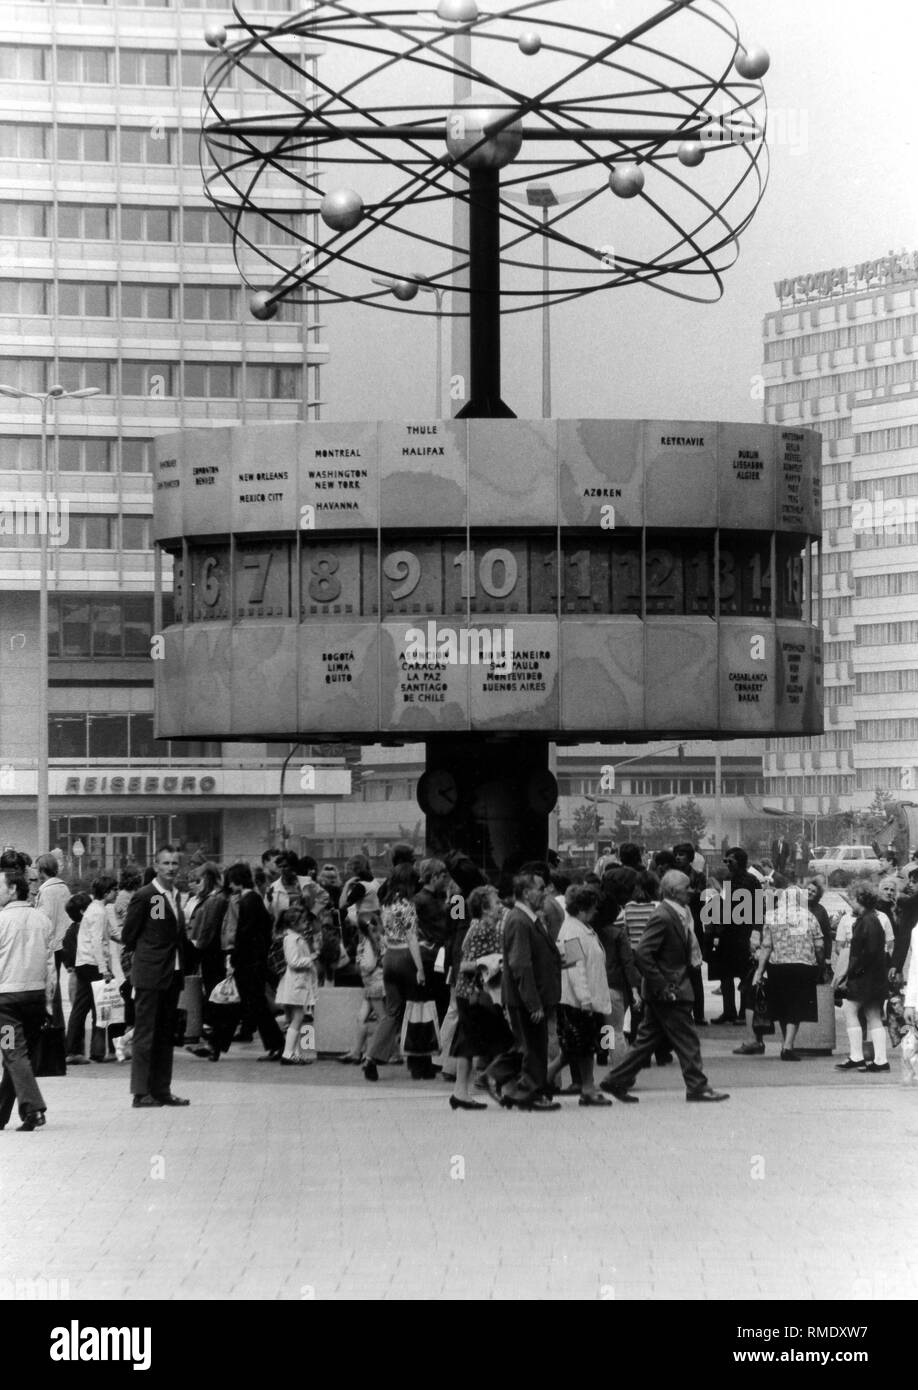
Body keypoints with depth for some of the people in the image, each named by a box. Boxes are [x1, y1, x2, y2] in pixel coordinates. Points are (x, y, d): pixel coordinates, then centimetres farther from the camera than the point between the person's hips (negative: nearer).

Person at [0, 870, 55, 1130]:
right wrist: (48, 1000, 14)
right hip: (36, 993, 5)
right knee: (23, 1054, 12)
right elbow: (50, 963, 9)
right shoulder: (43, 920, 7)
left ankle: (33, 1109, -22)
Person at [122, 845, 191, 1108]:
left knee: (165, 1035, 10)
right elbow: (128, 936, -7)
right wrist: (146, 955, 2)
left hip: (173, 975, 8)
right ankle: (141, 1093, -3)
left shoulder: (175, 897, 13)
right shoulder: (144, 896, -10)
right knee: (145, 1034, -5)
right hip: (150, 976, -8)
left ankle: (162, 1090, 15)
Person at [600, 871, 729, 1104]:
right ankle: (697, 1087, 5)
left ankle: (616, 1082, 17)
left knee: (648, 1039, 13)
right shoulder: (663, 917, -18)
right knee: (686, 1039, -2)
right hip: (670, 990, -10)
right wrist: (661, 986, -22)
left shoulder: (676, 915, 12)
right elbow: (642, 953, -23)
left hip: (665, 991, 10)